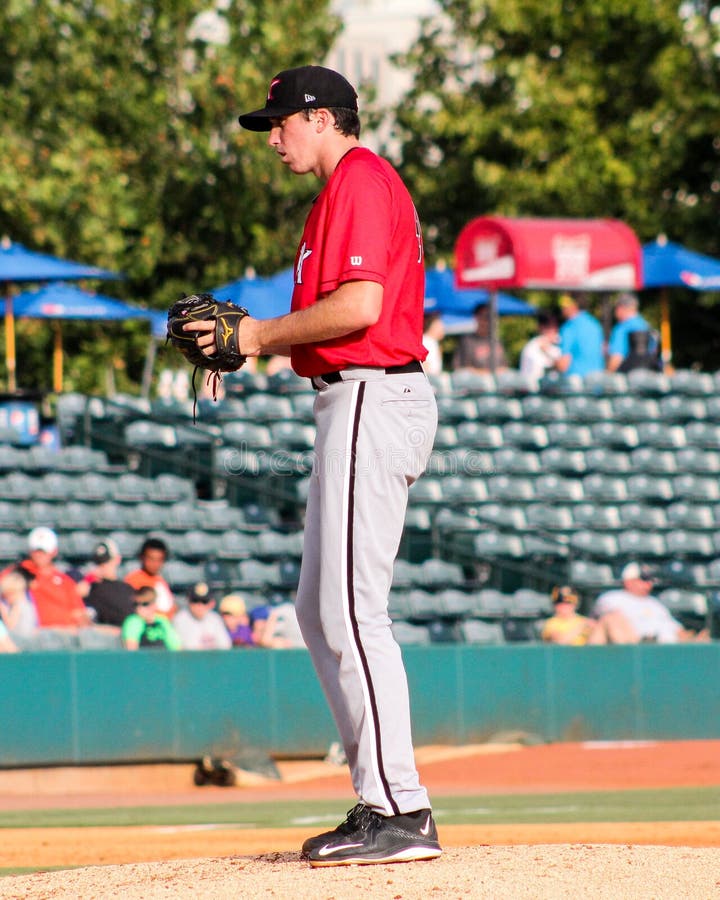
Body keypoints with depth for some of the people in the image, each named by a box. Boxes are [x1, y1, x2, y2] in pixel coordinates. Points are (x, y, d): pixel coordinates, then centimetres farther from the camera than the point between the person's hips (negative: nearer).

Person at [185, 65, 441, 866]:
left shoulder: (361, 181, -10)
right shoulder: (345, 189, 23)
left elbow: (359, 306, -22)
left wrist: (263, 333, -10)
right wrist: (251, 341, 13)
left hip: (371, 401, -11)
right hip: (357, 405, 11)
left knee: (351, 609, -13)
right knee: (320, 609, 12)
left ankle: (400, 814, -14)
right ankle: (382, 801, 13)